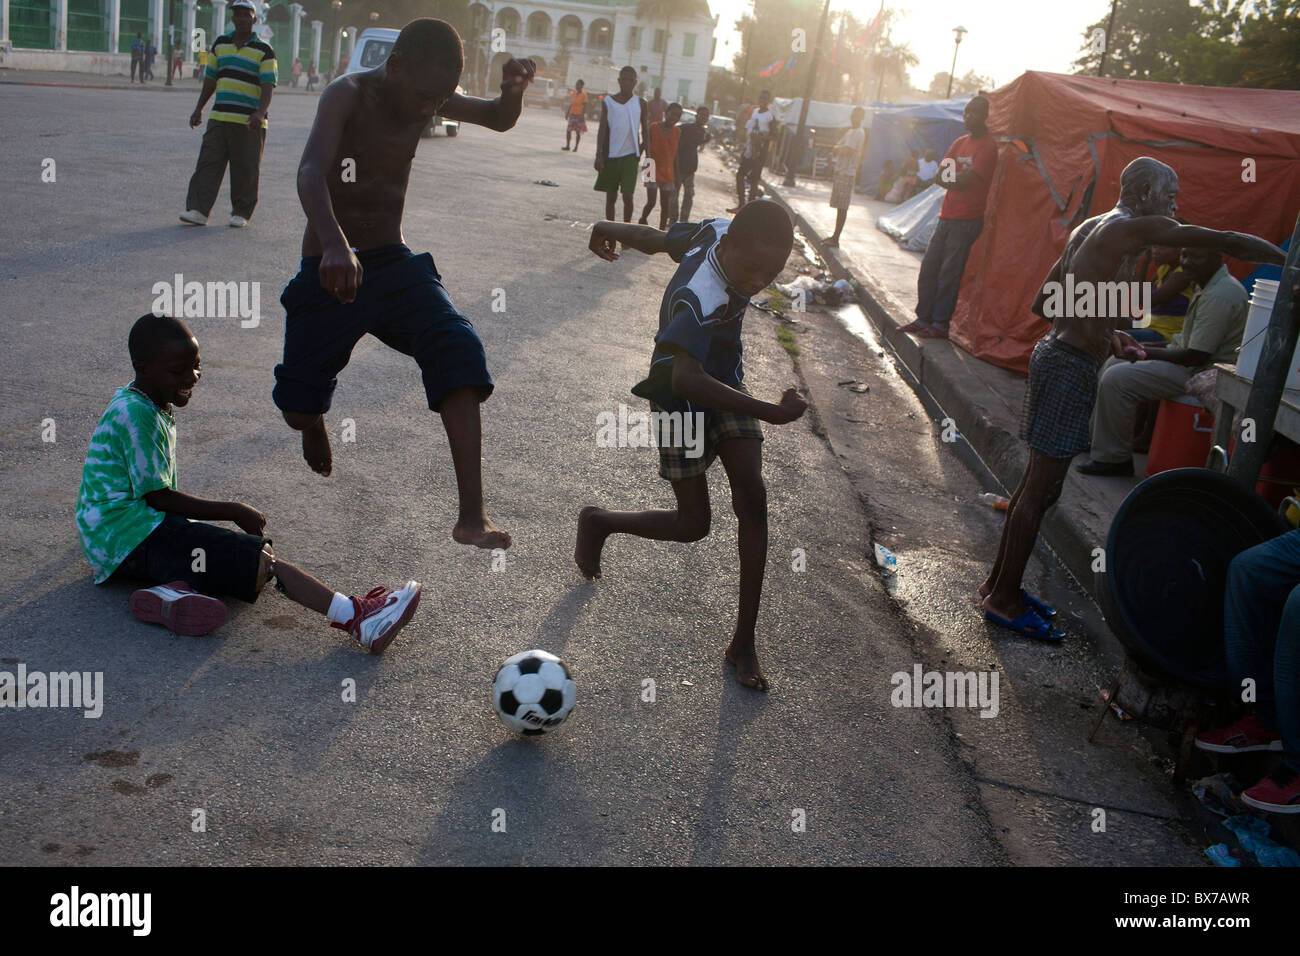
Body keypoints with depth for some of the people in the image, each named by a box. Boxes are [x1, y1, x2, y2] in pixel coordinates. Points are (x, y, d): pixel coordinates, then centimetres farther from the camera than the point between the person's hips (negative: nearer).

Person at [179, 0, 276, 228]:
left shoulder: (264, 51, 0)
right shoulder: (220, 44, 15)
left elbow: (268, 85, -10)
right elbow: (210, 79, 22)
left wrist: (260, 112, -26)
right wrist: (199, 109, 19)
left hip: (249, 123, -4)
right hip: (219, 117, 4)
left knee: (246, 171, 0)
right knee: (208, 164, -4)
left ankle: (241, 213, 13)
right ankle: (198, 210, -6)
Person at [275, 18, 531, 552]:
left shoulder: (425, 96, 2)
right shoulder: (348, 94, -17)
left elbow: (500, 121, 17)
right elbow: (311, 171, -35)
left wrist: (514, 89, -8)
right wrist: (334, 242, -55)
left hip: (394, 263, 4)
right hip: (331, 268, -4)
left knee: (456, 349, -22)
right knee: (300, 408, -2)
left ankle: (472, 516, -30)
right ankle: (315, 424, 42)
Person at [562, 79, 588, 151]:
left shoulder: (584, 95, -7)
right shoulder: (574, 94, 7)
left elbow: (585, 106, -10)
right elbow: (571, 105, 13)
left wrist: (583, 115, -16)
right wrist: (567, 113, 13)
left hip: (579, 115, -5)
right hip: (572, 114, 5)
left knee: (578, 132, 2)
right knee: (568, 130, -1)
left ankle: (576, 147, 10)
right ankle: (567, 146, 7)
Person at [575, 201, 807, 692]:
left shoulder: (718, 230, -12)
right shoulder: (701, 299, -37)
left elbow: (655, 238, 5)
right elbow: (685, 379, -50)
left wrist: (610, 229, 23)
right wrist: (771, 413, -52)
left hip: (726, 384, 8)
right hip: (684, 399, -7)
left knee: (752, 499, -6)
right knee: (693, 524, 0)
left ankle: (743, 642, -1)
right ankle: (597, 521, 31)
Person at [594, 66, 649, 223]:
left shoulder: (640, 104, 5)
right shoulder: (608, 102, 4)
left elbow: (645, 130, 11)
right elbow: (602, 130, 3)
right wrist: (599, 155, -4)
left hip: (630, 155, -1)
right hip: (611, 155, 1)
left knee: (628, 196, -12)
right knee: (610, 196, 8)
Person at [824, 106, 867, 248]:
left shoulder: (859, 133, -10)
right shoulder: (850, 131, 19)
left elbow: (848, 151, -22)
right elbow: (838, 147, 15)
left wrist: (838, 148, -4)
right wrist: (839, 148, -7)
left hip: (847, 173, -9)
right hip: (840, 171, 9)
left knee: (842, 208, -8)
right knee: (839, 207, 13)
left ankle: (835, 239, -7)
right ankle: (835, 236, 20)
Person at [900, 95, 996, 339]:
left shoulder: (988, 147, -10)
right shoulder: (960, 142, 15)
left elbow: (966, 180, -19)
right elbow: (940, 176, 7)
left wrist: (951, 176, -2)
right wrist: (959, 178, -11)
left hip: (967, 221, -8)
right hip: (947, 217, 8)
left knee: (949, 273, -6)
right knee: (929, 268, 9)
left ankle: (940, 325, 1)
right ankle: (923, 318, 18)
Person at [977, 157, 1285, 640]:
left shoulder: (1088, 228, 16)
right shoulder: (1138, 227, -10)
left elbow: (1042, 304, 20)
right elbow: (1229, 242, -13)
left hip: (1053, 352, 10)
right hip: (1072, 366, -10)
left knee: (1036, 482, 15)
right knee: (1041, 488, -4)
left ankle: (1000, 582, 24)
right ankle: (1004, 597, 4)